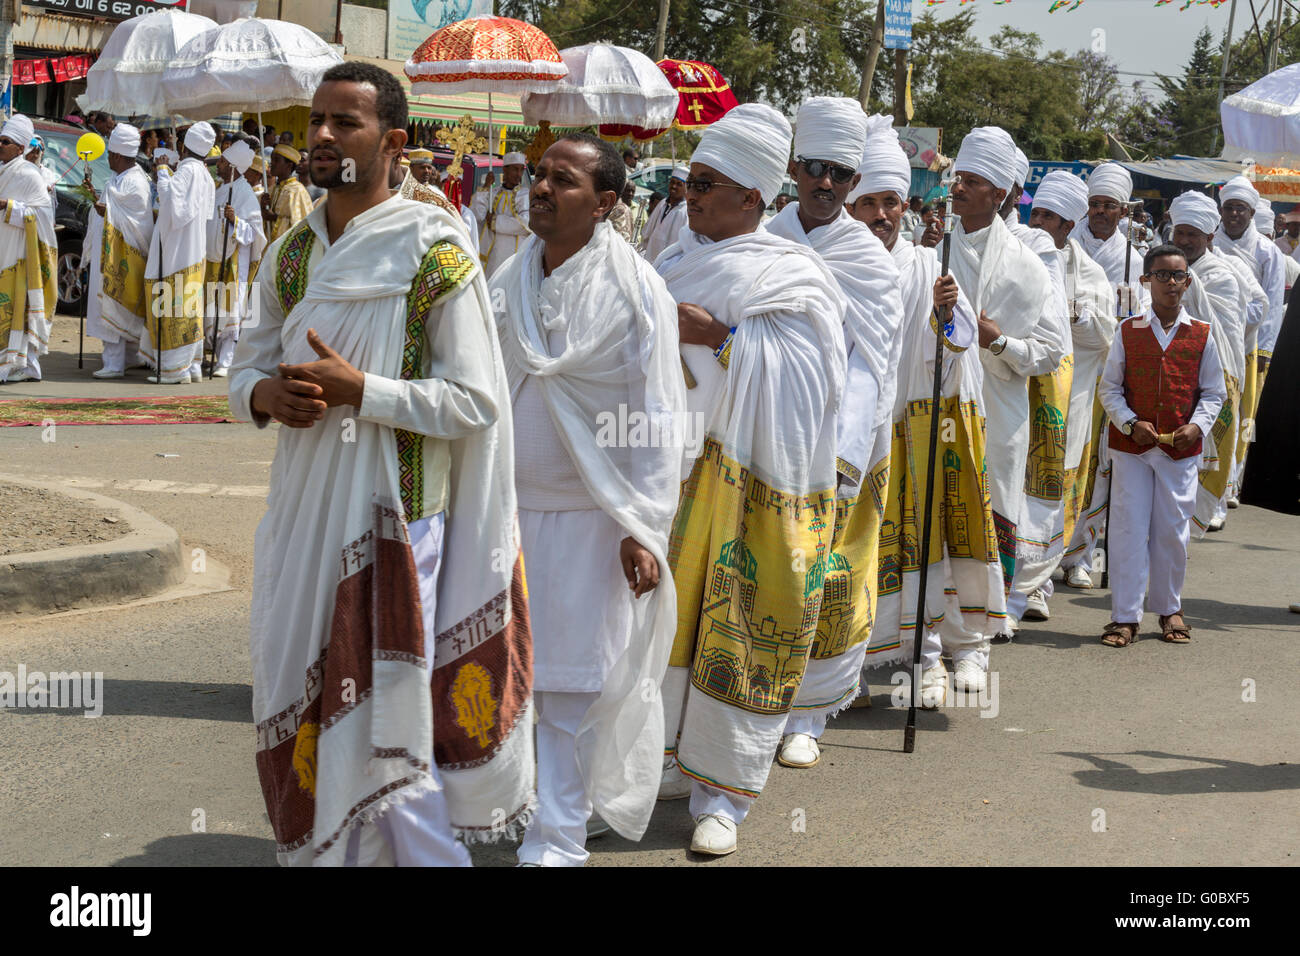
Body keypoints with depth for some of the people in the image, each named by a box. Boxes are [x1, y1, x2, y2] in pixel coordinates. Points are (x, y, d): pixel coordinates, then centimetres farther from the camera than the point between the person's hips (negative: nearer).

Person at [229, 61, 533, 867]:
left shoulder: (435, 254, -10)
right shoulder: (292, 255, 9)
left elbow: (474, 402, -13)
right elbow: (251, 362, 16)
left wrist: (357, 389, -21)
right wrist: (265, 394, -7)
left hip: (393, 518, -6)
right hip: (302, 513, 6)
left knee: (382, 720, -3)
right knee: (299, 713, 14)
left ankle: (426, 853, 16)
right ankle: (319, 853, 31)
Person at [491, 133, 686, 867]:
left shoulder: (635, 290, -10)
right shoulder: (507, 283, 7)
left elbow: (656, 420, -11)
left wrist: (642, 529, -15)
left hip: (591, 516, -5)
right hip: (510, 507, 5)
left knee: (573, 683, 1)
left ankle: (557, 839, 13)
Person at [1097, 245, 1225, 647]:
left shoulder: (1202, 335, 4)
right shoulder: (1128, 331, 3)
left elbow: (1213, 392, 8)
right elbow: (1109, 387, 4)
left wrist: (1197, 425, -9)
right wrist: (1131, 423, -11)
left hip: (1181, 448, 1)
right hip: (1131, 447, -1)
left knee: (1172, 530, 6)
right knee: (1129, 528, -2)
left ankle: (1169, 609, 22)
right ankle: (1125, 616, 3)